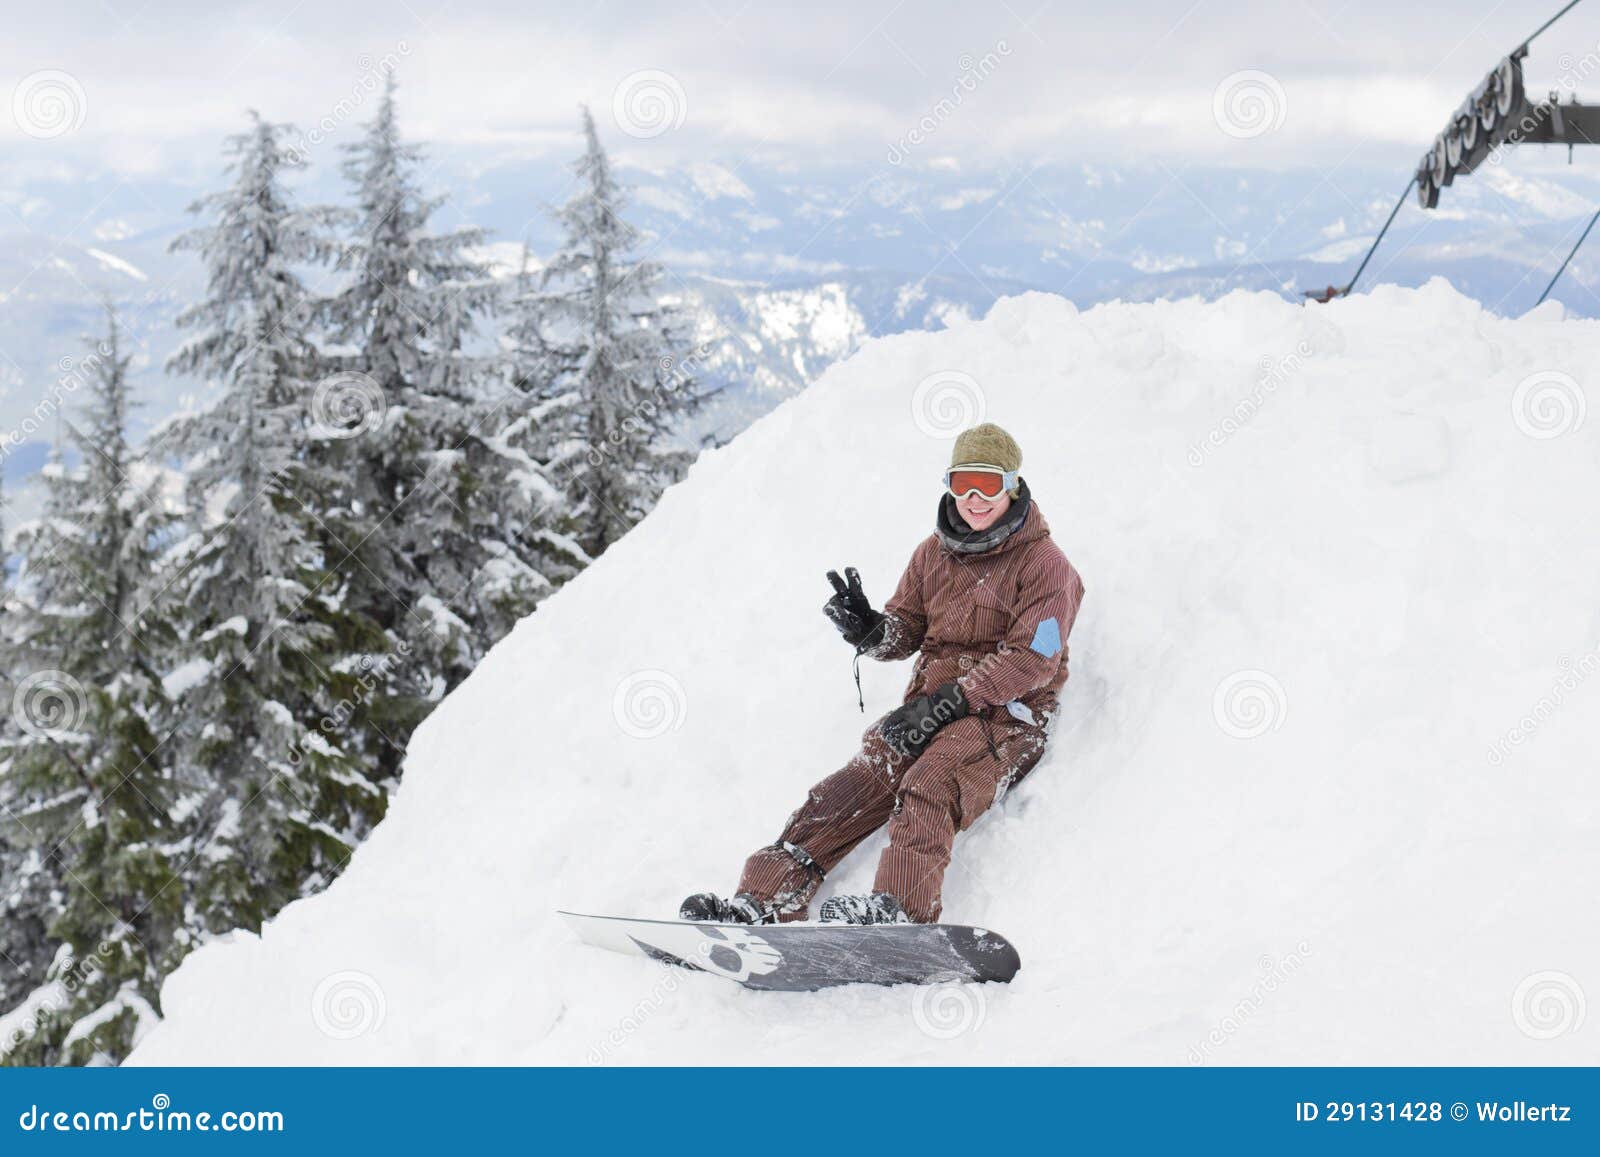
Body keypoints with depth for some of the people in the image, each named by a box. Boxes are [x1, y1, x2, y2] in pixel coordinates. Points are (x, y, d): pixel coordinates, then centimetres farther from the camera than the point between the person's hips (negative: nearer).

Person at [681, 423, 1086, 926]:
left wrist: (946, 702, -18)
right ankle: (764, 901, -32)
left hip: (1005, 713, -5)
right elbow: (907, 627, 18)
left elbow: (1031, 659, -11)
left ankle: (898, 910, -56)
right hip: (931, 707, 5)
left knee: (929, 787, -35)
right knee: (853, 786, -19)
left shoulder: (1043, 564, -2)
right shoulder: (935, 552, 16)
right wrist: (872, 630, -8)